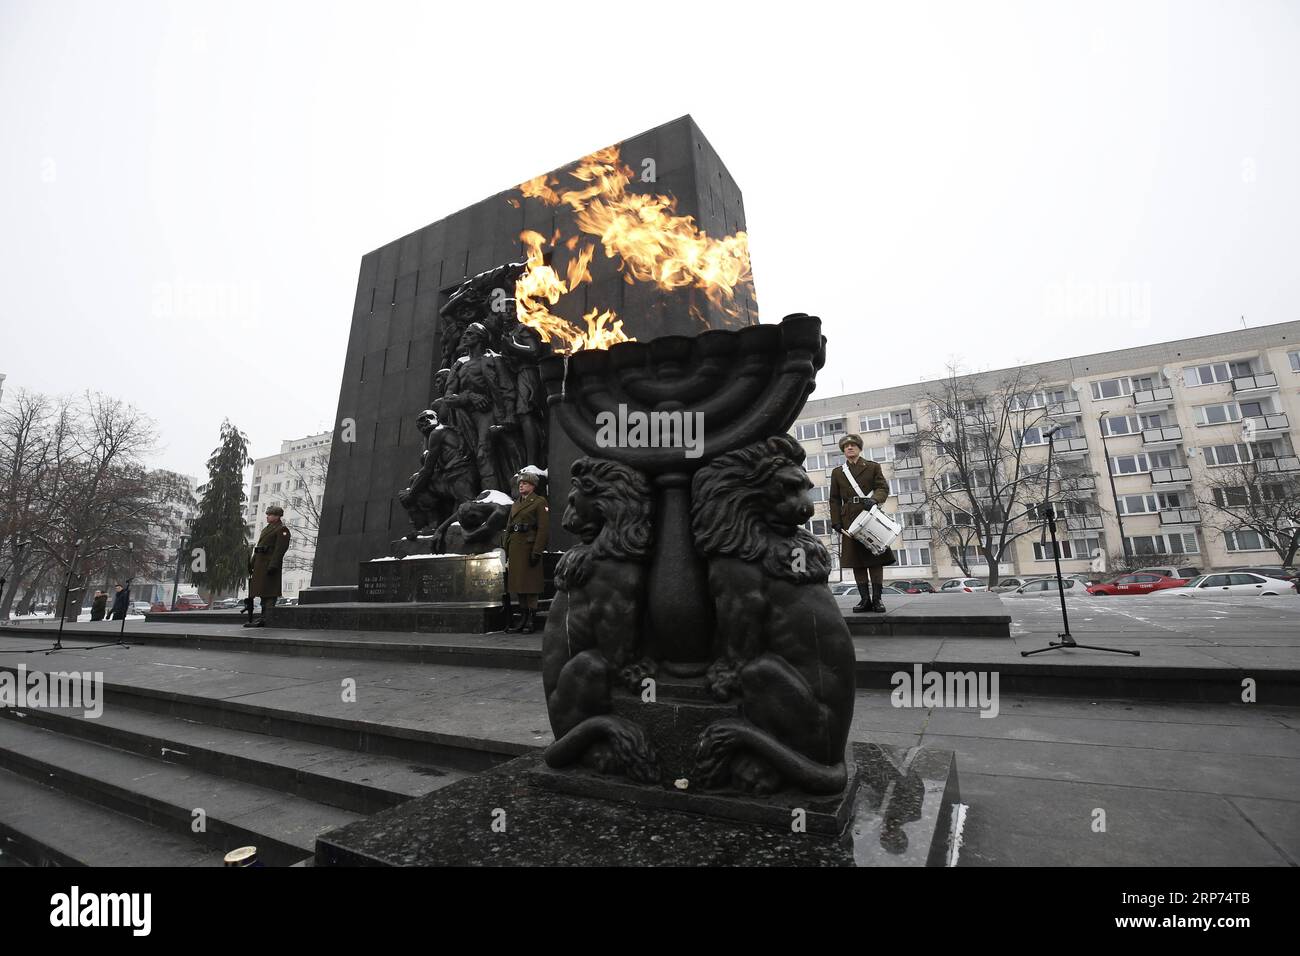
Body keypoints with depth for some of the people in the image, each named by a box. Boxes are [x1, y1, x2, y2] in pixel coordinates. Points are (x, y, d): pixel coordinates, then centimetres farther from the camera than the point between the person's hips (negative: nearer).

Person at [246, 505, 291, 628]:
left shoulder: (282, 530, -8)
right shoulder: (266, 529, 22)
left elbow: (280, 549, -17)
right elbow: (259, 546, 23)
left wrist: (273, 565, -24)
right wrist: (253, 562, 16)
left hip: (270, 563, -10)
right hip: (260, 563, 10)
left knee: (269, 593, -9)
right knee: (263, 591, 12)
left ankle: (267, 618, -8)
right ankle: (264, 618, 18)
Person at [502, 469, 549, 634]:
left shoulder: (540, 502, -3)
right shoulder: (515, 504, 18)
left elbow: (544, 528, -10)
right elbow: (508, 528, 19)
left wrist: (537, 551, -17)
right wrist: (507, 551, 12)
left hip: (529, 546, -7)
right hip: (515, 549, 7)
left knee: (530, 583, -4)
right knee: (518, 583, 10)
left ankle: (531, 619, 2)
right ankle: (522, 616, 18)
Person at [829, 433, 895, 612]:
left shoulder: (873, 467, 10)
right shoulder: (837, 472, 13)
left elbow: (884, 488, 0)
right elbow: (835, 499, 10)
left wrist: (874, 500, -21)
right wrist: (836, 521, 0)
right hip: (849, 519, 1)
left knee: (875, 558, -2)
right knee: (856, 560, -1)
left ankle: (877, 598, 3)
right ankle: (865, 599, 4)